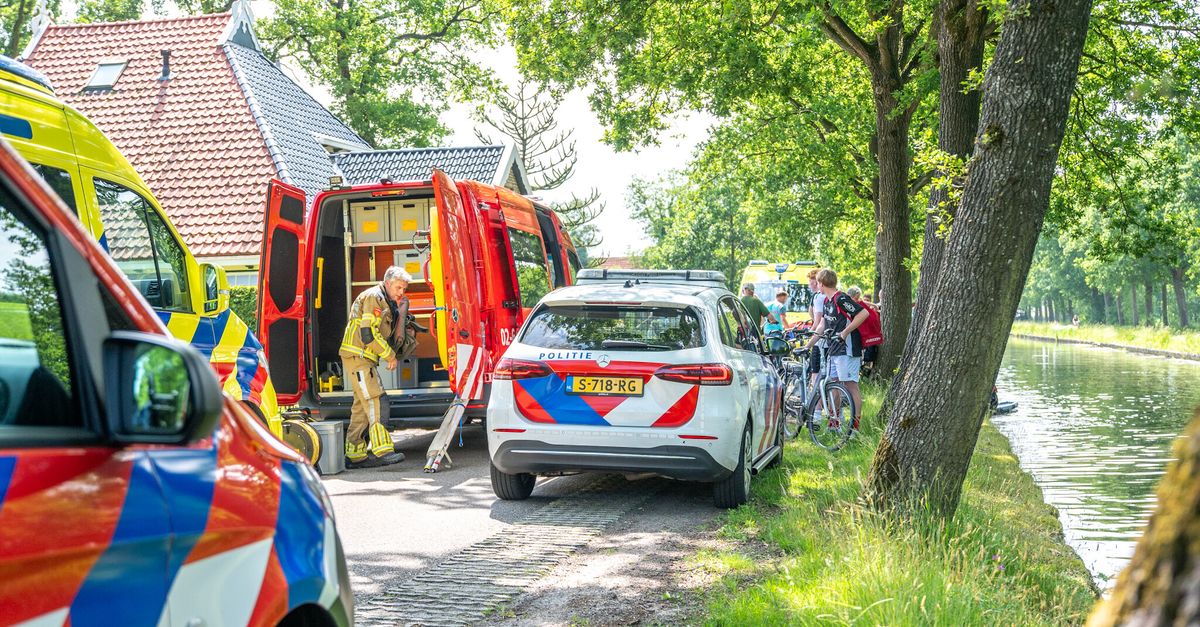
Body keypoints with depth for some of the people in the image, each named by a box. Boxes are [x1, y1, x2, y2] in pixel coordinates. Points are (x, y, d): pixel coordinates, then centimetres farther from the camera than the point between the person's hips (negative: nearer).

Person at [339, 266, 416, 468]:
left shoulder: (387, 302, 20)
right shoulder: (374, 297, -11)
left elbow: (389, 336, 19)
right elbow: (368, 334, -19)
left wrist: (399, 312, 9)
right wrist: (390, 356, -12)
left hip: (365, 359, 10)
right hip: (357, 356, -10)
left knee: (363, 405, 10)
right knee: (375, 400, -15)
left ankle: (355, 453, 14)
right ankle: (382, 450, -20)